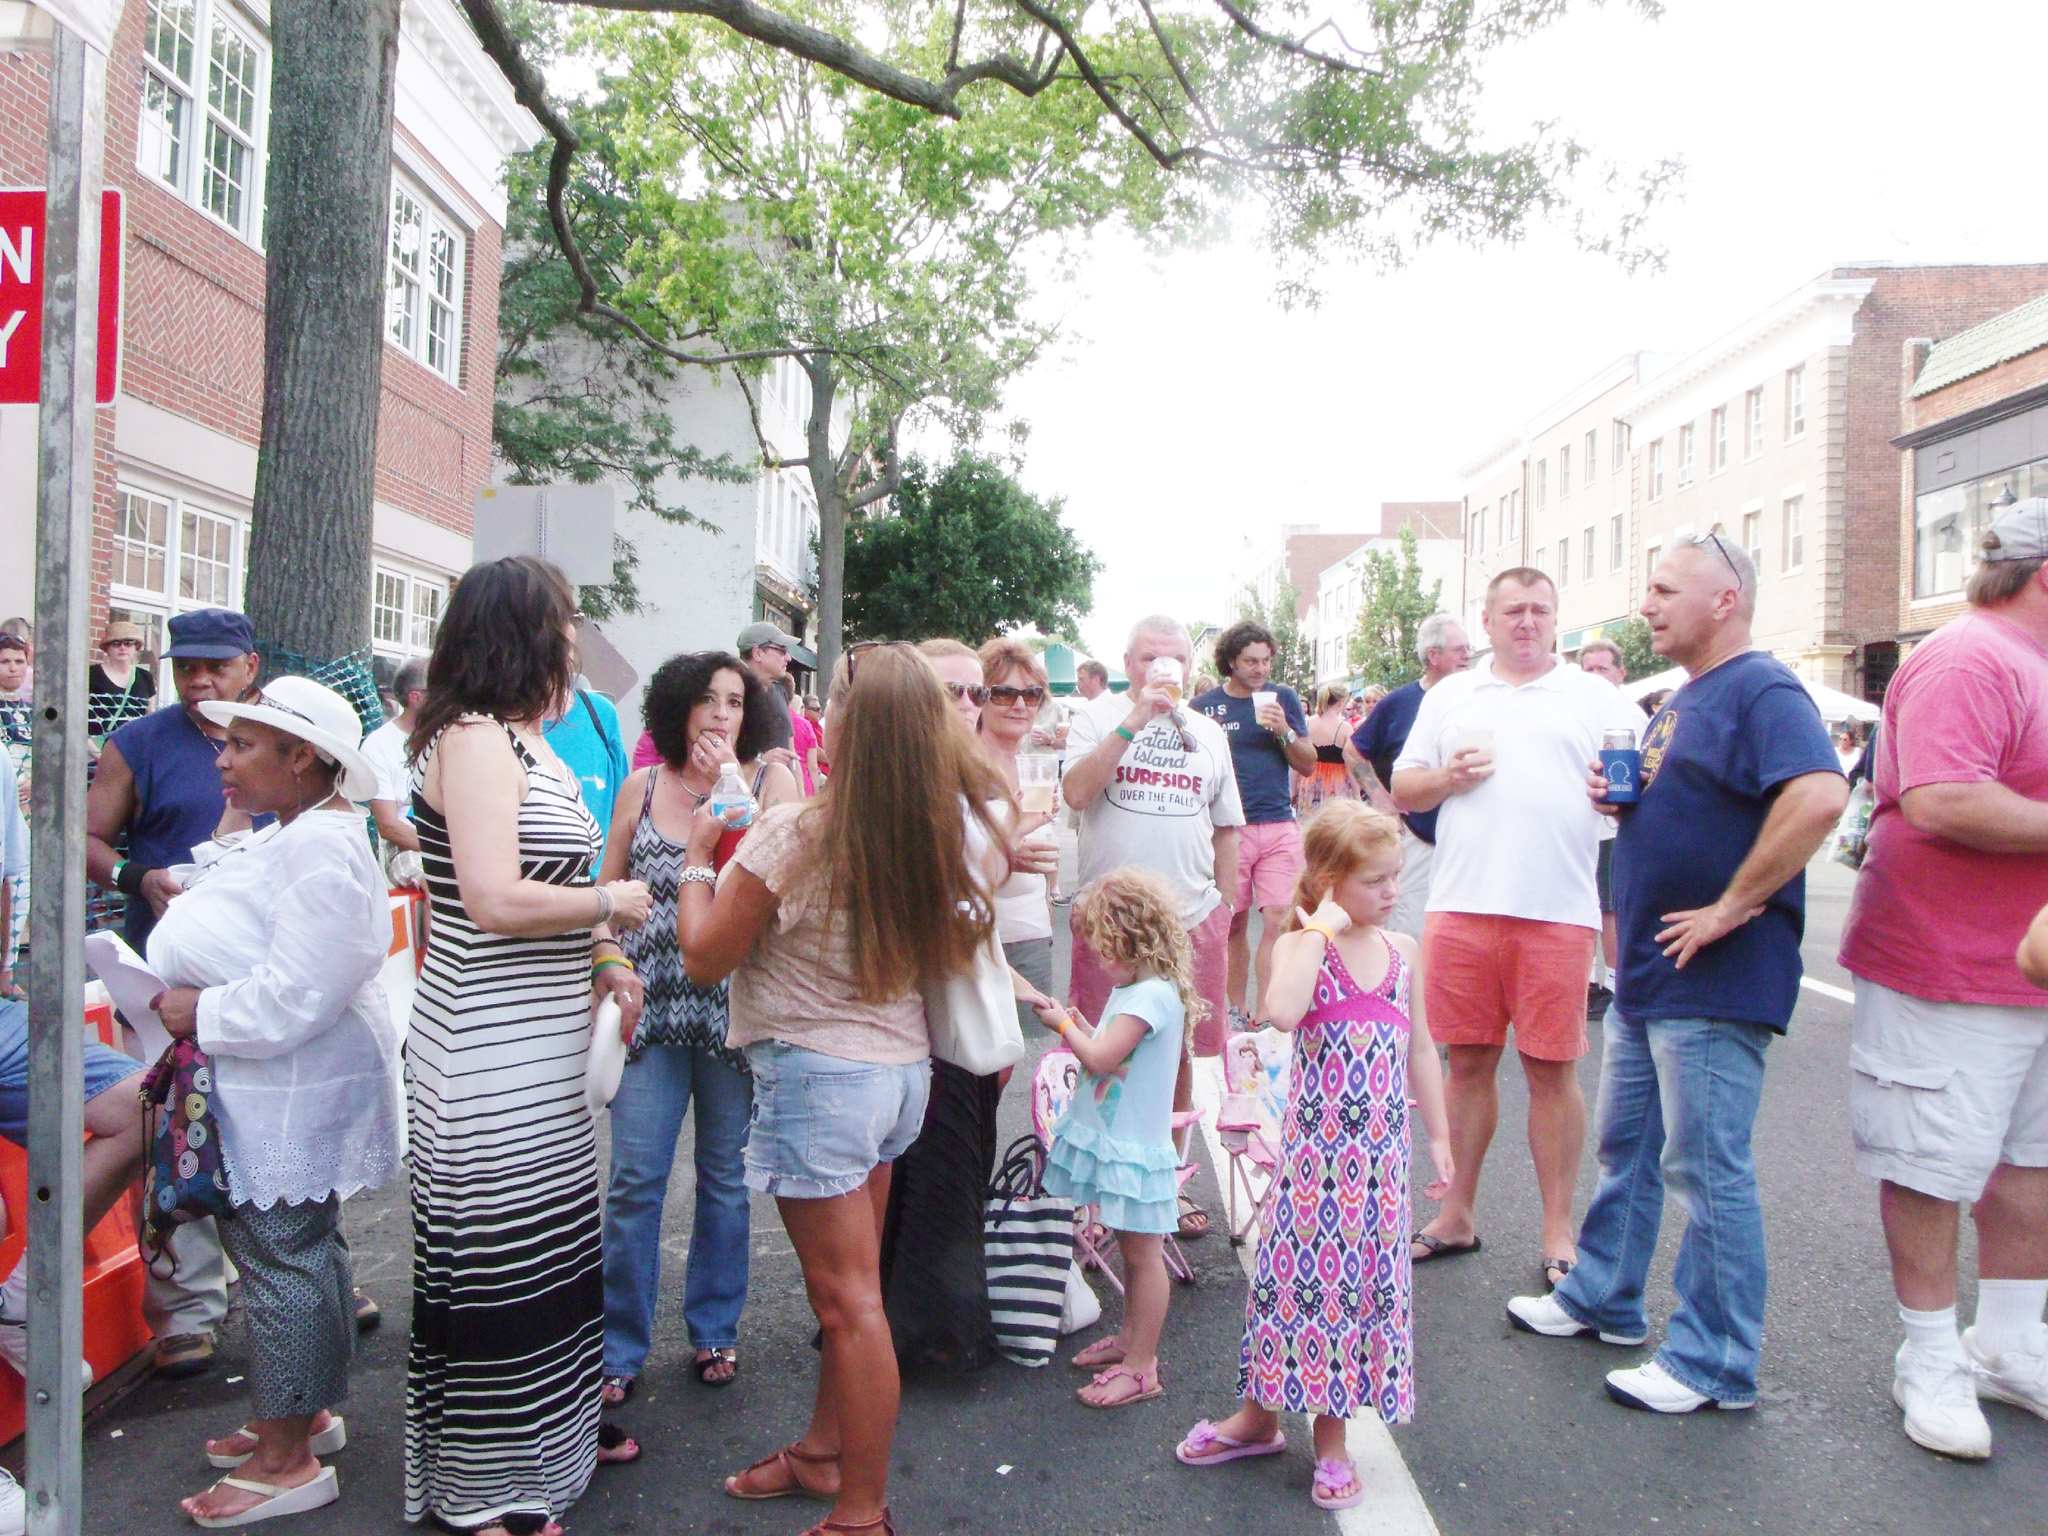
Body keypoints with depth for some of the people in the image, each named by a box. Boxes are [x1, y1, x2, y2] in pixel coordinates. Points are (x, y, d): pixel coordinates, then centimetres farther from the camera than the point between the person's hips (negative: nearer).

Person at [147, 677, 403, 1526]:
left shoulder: (321, 850, -23)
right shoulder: (293, 836, 12)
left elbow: (294, 993, -27)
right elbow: (250, 946, 21)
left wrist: (203, 1014, -15)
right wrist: (192, 998, 6)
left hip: (293, 1092, -11)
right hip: (273, 1087, 11)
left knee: (281, 1258, 0)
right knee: (303, 1248, 20)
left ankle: (287, 1461, 14)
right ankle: (306, 1414, 35)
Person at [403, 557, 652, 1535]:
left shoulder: (524, 741, 12)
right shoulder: (473, 739, -16)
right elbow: (495, 901, -25)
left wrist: (602, 958, 7)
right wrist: (613, 902, -12)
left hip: (541, 1047, 9)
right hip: (486, 1056, -9)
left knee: (552, 1245, 20)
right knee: (496, 1266, 3)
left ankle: (552, 1431, 39)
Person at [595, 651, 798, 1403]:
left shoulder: (771, 782, 1)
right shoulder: (641, 788, 6)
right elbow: (608, 890, 12)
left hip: (735, 1008, -1)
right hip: (651, 1006, 1)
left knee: (725, 1176, 11)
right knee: (634, 1178, 0)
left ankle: (714, 1328, 29)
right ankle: (620, 1345, 16)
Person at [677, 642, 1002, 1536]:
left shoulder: (793, 835, -19)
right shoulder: (935, 833, -1)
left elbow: (705, 959, -9)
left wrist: (699, 858, 6)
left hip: (819, 1073, -7)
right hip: (903, 1066, 7)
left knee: (848, 1299, 2)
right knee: (848, 1287, 20)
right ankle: (824, 1451, 37)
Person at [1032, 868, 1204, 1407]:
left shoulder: (1153, 995, -22)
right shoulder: (1130, 989, 10)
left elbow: (1101, 1059, -25)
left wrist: (1064, 1025, -11)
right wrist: (1079, 1025, 3)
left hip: (1135, 1148, -10)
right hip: (1113, 1139, 10)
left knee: (1142, 1254, 1)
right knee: (1130, 1249, 21)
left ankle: (1141, 1367, 10)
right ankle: (1131, 1337, 35)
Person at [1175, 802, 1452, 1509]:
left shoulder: (1401, 950, 5)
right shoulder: (1300, 946, -9)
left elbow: (1420, 1051, 13)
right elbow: (1283, 1012, -32)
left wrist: (1439, 1137, 13)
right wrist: (1323, 927, -24)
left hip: (1382, 1146, 4)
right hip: (1315, 1142, -3)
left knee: (1364, 1277, 10)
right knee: (1299, 1270, 5)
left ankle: (1331, 1434, 26)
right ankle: (1261, 1415, 28)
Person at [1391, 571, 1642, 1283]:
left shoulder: (1595, 696, 9)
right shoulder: (1449, 696, 16)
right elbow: (1402, 788, 16)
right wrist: (1448, 777, -4)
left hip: (1557, 911, -2)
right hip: (1461, 906, 2)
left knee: (1552, 1070, 3)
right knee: (1469, 1061, 10)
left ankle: (1558, 1231, 17)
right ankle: (1457, 1215, 23)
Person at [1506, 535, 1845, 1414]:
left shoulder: (1761, 690, -15)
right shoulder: (1684, 700, 16)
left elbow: (1820, 797, -31)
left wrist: (1733, 907, -25)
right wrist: (1619, 797, 4)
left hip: (1713, 982, -10)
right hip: (1648, 974, 10)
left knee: (1708, 1167, -1)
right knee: (1627, 1147, 19)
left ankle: (1713, 1364, 13)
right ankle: (1603, 1300, 34)